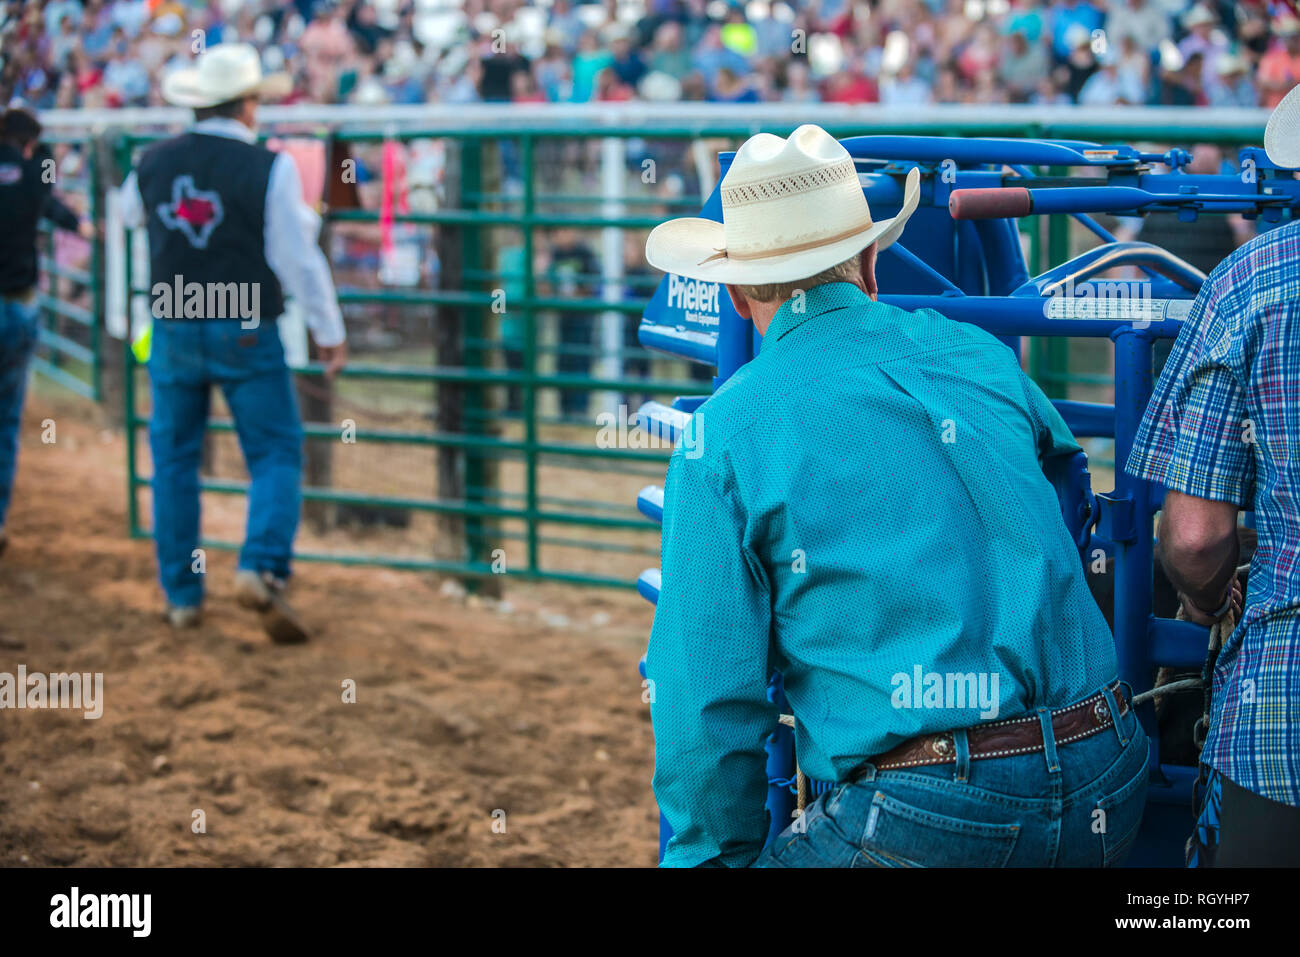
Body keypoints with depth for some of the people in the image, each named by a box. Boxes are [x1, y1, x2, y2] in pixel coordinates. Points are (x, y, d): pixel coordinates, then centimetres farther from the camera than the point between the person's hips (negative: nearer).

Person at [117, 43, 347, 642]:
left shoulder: (153, 164, 1)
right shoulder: (269, 169, -13)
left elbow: (130, 214, 23)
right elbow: (298, 257, -11)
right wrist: (329, 332, 0)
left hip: (174, 333, 4)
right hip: (247, 337, -4)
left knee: (174, 459, 13)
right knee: (275, 455, 6)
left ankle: (181, 596, 16)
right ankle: (262, 568, -14)